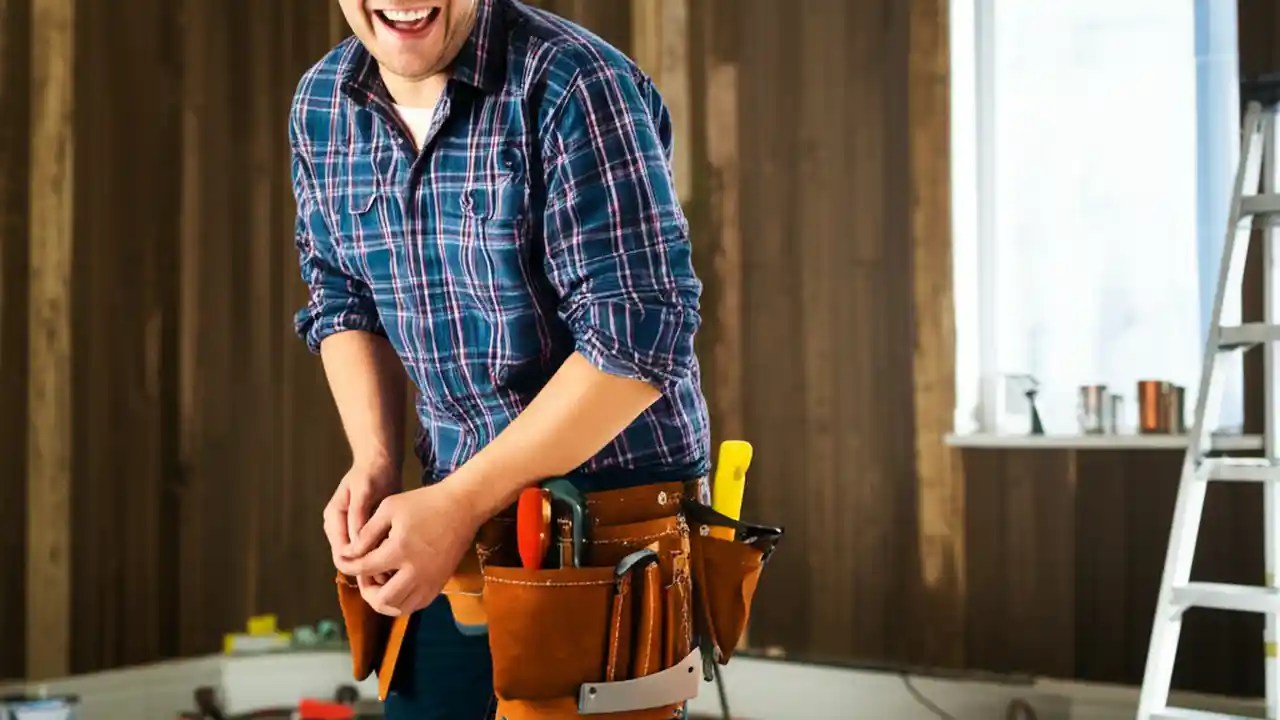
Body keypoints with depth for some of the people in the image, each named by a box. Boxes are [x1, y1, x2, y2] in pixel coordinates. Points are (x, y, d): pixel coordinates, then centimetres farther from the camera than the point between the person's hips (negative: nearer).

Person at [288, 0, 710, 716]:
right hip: (460, 504, 6)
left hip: (609, 500, -5)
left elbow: (640, 336, -24)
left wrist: (458, 502, -22)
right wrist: (374, 464, -4)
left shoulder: (573, 83, -20)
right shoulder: (321, 107, 1)